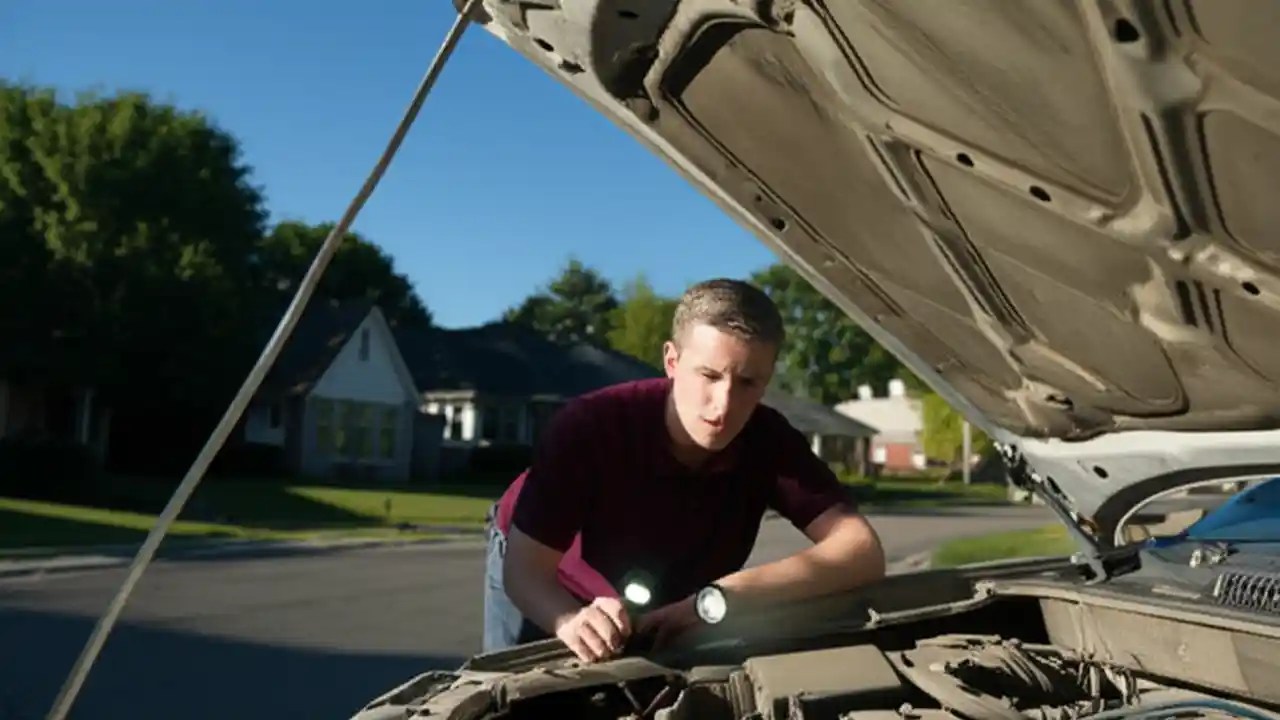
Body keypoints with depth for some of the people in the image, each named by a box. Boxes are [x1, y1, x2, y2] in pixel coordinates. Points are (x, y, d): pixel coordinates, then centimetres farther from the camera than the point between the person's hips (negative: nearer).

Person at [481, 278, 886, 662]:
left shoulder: (769, 440, -31)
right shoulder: (590, 426, -38)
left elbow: (864, 553, -39)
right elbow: (523, 569, -34)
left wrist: (723, 596, -50)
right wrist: (571, 620, -58)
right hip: (550, 589, -2)